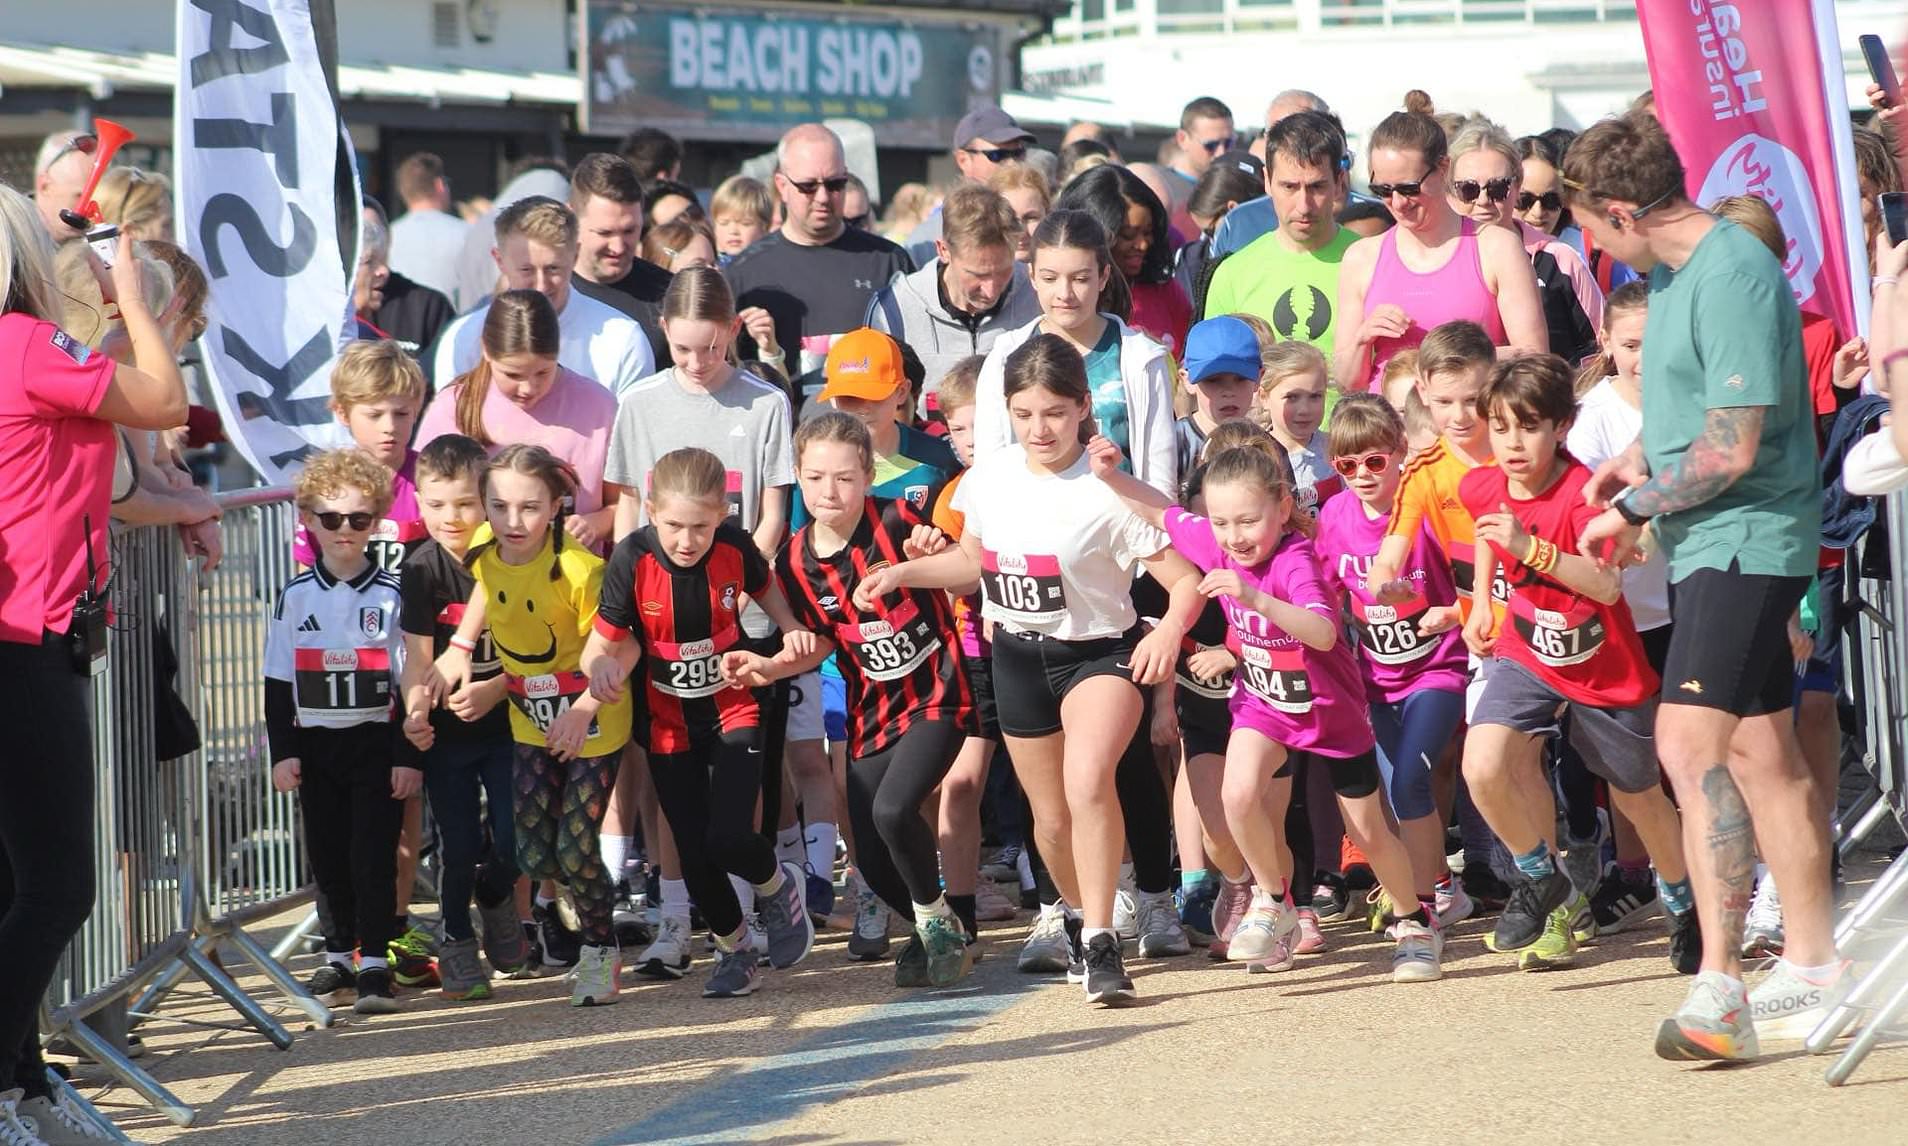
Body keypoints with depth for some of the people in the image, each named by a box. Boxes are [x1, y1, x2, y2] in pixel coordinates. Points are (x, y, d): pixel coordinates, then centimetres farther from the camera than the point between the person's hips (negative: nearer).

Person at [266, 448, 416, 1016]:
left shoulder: (391, 594, -3)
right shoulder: (295, 596, 4)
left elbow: (410, 681, -3)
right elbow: (278, 681, 7)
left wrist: (408, 756, -7)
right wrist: (283, 751, 0)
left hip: (377, 742, -3)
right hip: (316, 744, 3)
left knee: (373, 856, -5)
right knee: (328, 857, 8)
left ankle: (375, 963, -1)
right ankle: (339, 956, 20)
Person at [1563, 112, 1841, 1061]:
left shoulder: (1731, 278, -20)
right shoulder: (1672, 271, 11)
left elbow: (1732, 448, -23)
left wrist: (1633, 511, -12)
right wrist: (1644, 456, 11)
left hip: (1745, 541, -10)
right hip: (1708, 545, 10)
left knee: (1691, 745, -19)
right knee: (1760, 753, 15)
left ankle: (1720, 990, -21)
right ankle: (1812, 970, 24)